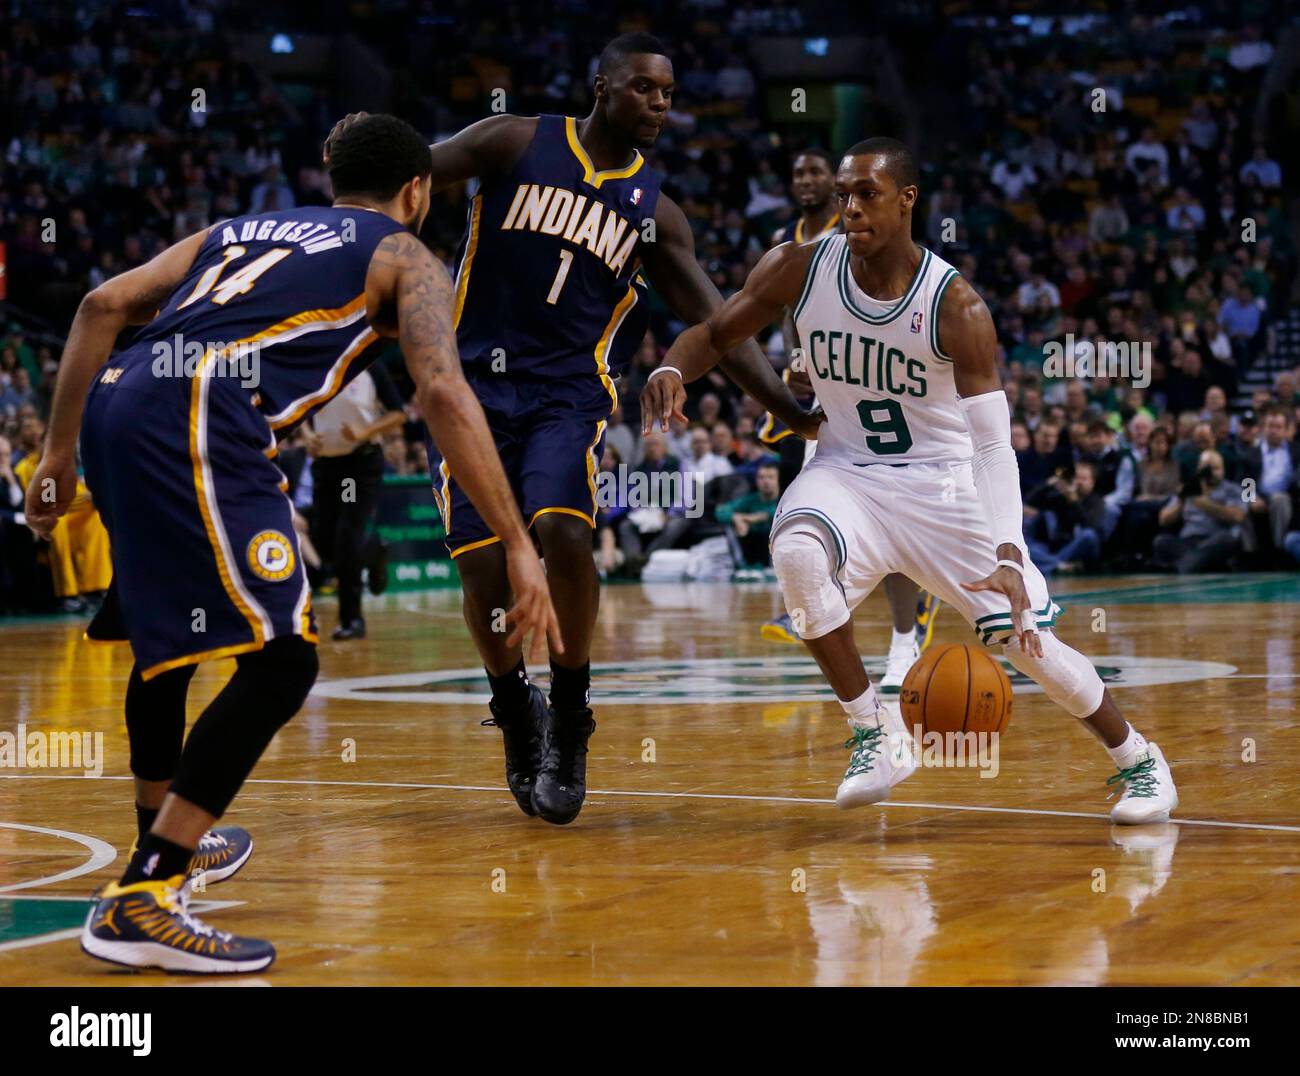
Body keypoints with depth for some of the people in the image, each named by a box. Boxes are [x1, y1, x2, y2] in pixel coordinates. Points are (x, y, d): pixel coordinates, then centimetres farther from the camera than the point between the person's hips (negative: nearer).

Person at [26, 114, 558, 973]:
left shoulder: (239, 231, 33)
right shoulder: (405, 258, 15)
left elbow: (105, 306, 22)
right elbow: (444, 393, -2)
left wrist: (60, 454, 25)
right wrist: (517, 543, -5)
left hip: (115, 407, 8)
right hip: (198, 427, -8)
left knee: (171, 627, 29)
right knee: (280, 660, -9)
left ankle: (166, 835, 45)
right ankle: (138, 902, -16)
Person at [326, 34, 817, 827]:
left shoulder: (655, 211, 9)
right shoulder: (518, 144, 3)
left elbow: (717, 324, 7)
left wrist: (793, 412, -1)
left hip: (570, 393, 0)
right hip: (478, 381, 0)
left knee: (562, 530, -25)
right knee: (484, 563, -9)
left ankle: (570, 720, -6)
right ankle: (518, 722, 18)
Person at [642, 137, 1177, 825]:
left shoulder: (956, 308, -19)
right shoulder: (800, 270, -11)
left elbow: (993, 443, -21)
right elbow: (713, 334, 2)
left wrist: (1007, 554, -34)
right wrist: (672, 369, -23)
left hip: (944, 485, -2)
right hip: (848, 473, 2)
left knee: (1026, 638, -8)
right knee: (795, 552, -33)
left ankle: (1137, 758, 21)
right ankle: (874, 735, -16)